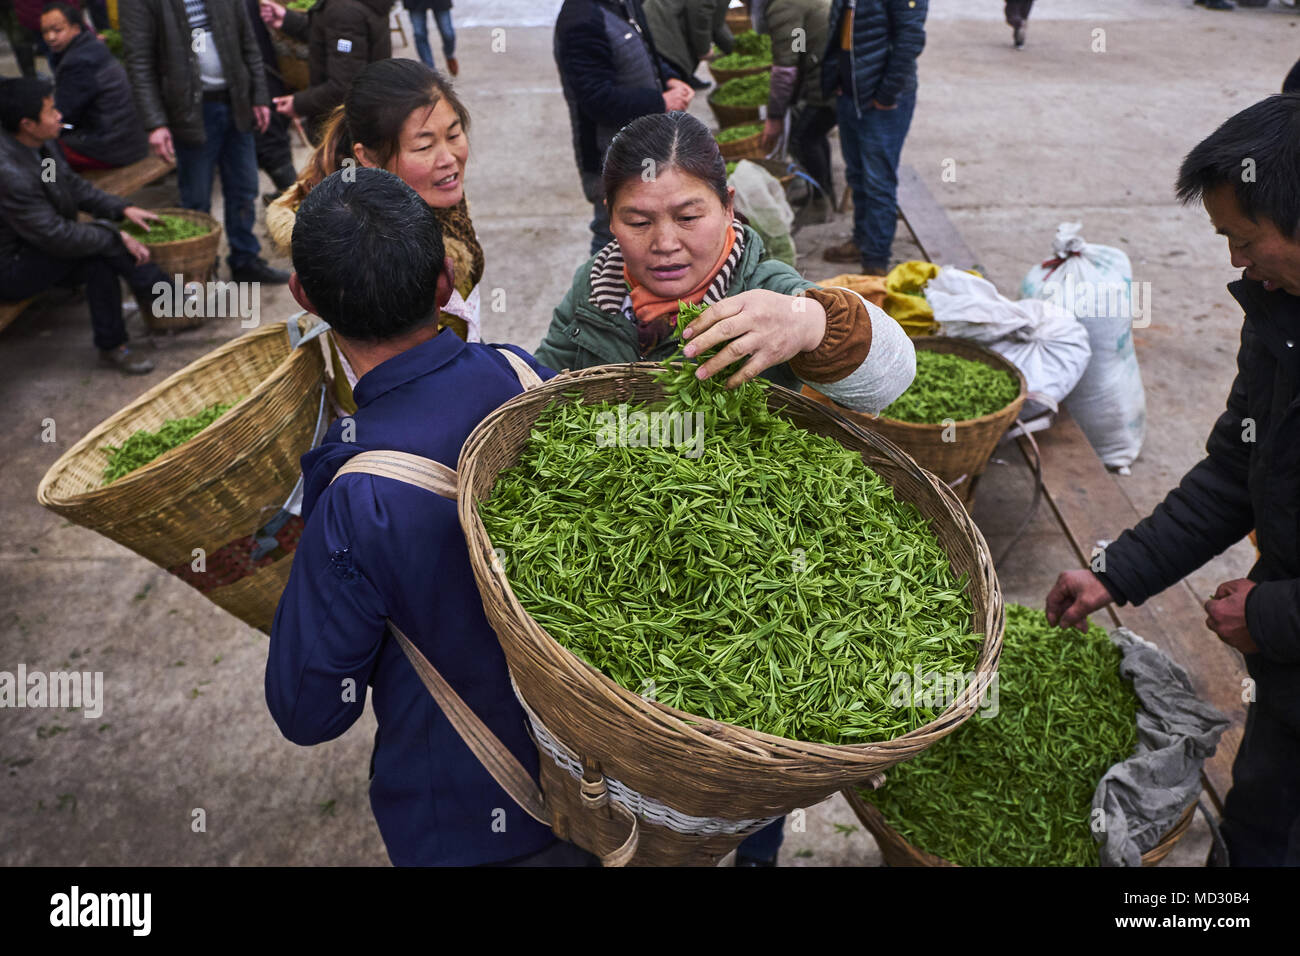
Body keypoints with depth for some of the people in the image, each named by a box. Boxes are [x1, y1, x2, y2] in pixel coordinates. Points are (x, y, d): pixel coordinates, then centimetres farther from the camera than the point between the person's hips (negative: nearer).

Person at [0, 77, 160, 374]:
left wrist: (123, 209, 0)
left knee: (100, 265, -17)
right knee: (101, 240, -24)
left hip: (34, 250, 9)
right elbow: (57, 238, -29)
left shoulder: (42, 144, -4)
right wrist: (117, 238, -21)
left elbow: (74, 186, 12)